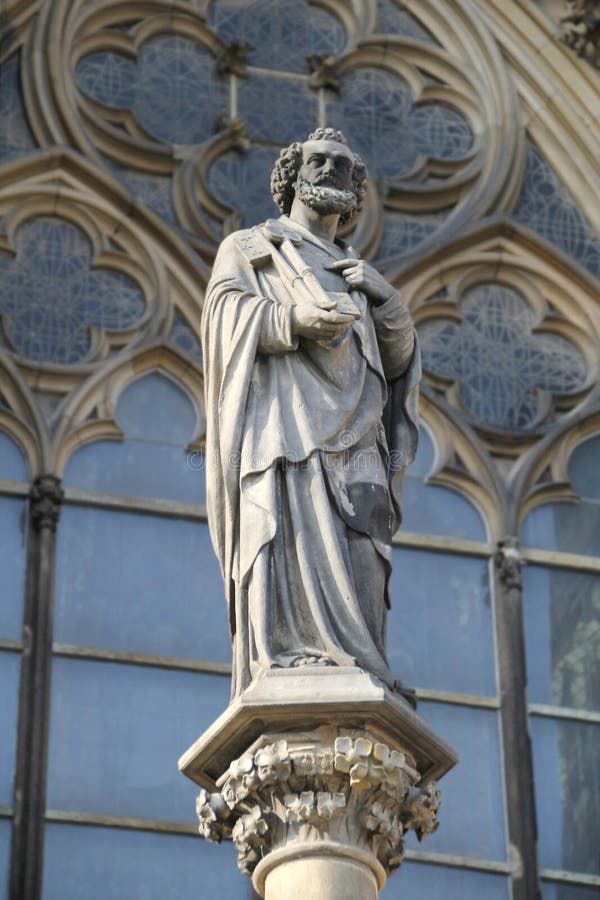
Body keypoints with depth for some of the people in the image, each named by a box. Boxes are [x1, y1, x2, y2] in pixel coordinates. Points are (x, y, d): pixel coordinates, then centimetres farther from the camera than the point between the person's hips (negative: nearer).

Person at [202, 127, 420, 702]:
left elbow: (400, 359, 22)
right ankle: (283, 672, -33)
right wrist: (298, 318, -16)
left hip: (354, 430, 4)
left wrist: (381, 294, 3)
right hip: (283, 414, -4)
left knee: (359, 556, -14)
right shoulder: (247, 248, 23)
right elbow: (229, 314, 2)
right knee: (287, 535, -22)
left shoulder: (354, 272, 34)